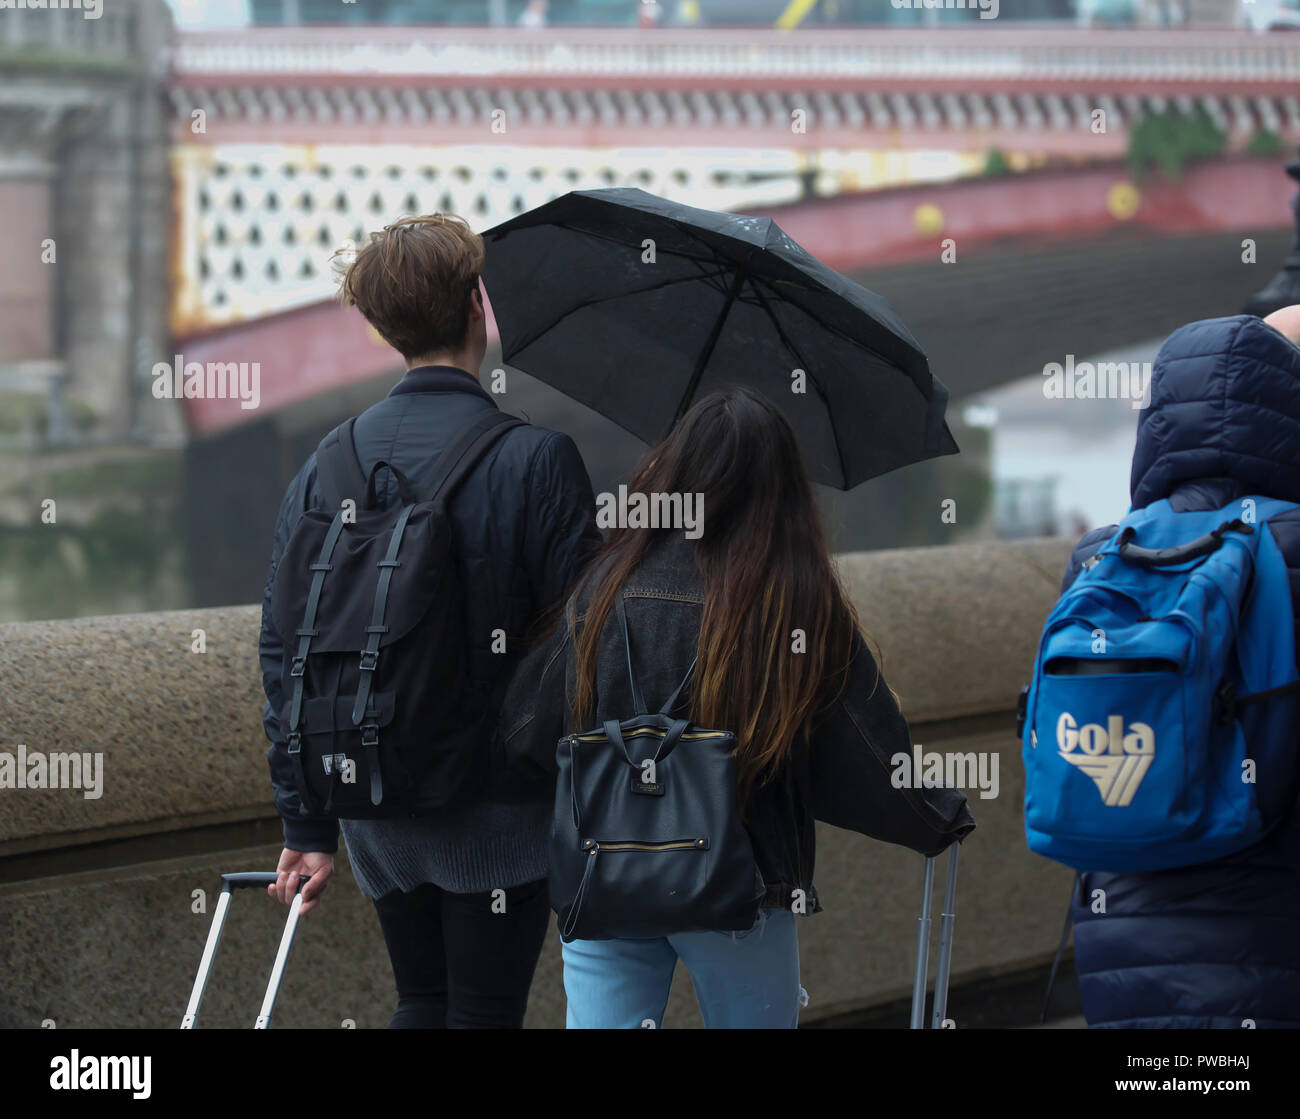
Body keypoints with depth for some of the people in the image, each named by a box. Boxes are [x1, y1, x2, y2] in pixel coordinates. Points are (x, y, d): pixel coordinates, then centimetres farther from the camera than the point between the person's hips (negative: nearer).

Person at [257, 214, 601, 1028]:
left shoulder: (329, 464, 1)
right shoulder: (537, 459, -13)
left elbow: (285, 651, 4)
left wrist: (306, 822, 10)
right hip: (497, 809, -5)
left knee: (420, 1006, 20)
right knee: (484, 1014, 3)